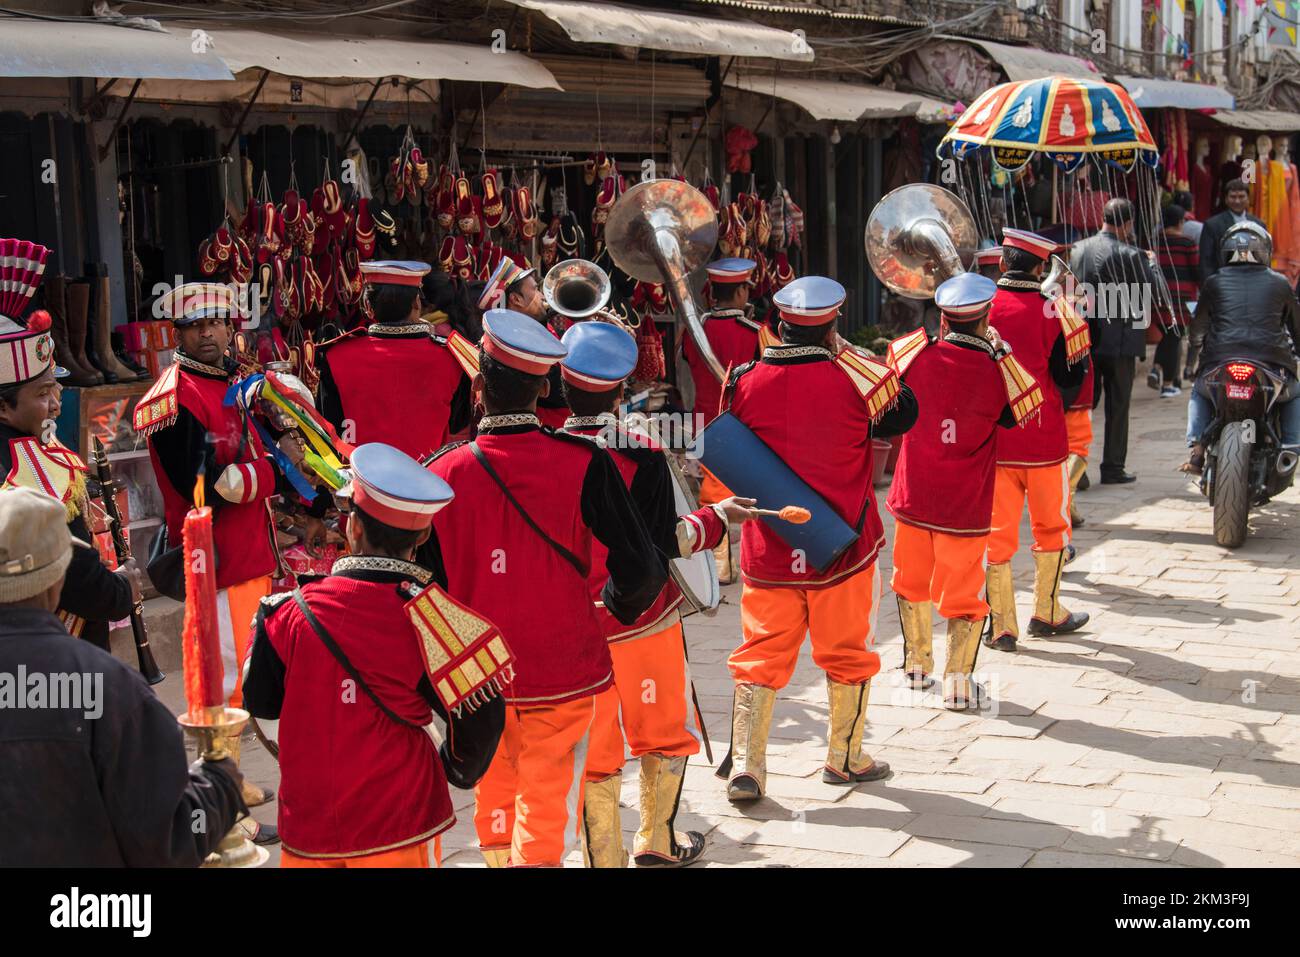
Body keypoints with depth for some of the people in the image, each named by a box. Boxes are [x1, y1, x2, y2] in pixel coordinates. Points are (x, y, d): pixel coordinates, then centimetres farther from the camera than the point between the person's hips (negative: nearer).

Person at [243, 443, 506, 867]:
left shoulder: (291, 613, -10)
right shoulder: (431, 616, -15)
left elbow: (260, 703, 4)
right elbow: (480, 715, -11)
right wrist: (457, 769, 10)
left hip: (307, 819, 2)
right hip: (395, 825, -2)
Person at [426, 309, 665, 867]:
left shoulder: (440, 474, -10)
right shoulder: (583, 463, -15)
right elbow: (640, 569, -15)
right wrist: (619, 605, 7)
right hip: (563, 673, -2)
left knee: (494, 807, 21)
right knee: (545, 822, 6)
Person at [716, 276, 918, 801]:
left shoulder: (746, 382, -6)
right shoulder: (852, 379, -13)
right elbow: (902, 414, 5)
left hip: (767, 550, 2)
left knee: (761, 654, 9)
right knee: (847, 652, 14)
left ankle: (744, 765, 4)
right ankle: (844, 757, 25)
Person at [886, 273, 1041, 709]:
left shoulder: (916, 353, -9)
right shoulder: (998, 373, -13)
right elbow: (1023, 412, 6)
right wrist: (997, 351, 8)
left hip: (913, 495, 3)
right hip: (966, 505, -2)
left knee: (912, 581, 20)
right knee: (963, 592, 8)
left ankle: (917, 664, 34)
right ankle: (957, 680, 4)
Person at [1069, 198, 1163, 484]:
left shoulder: (1077, 249, 2)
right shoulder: (1129, 255, -15)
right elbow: (1155, 291, -7)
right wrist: (1151, 264, 9)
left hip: (1082, 339, 5)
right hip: (1119, 340, -5)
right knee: (1117, 407, 6)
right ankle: (1113, 468, 10)